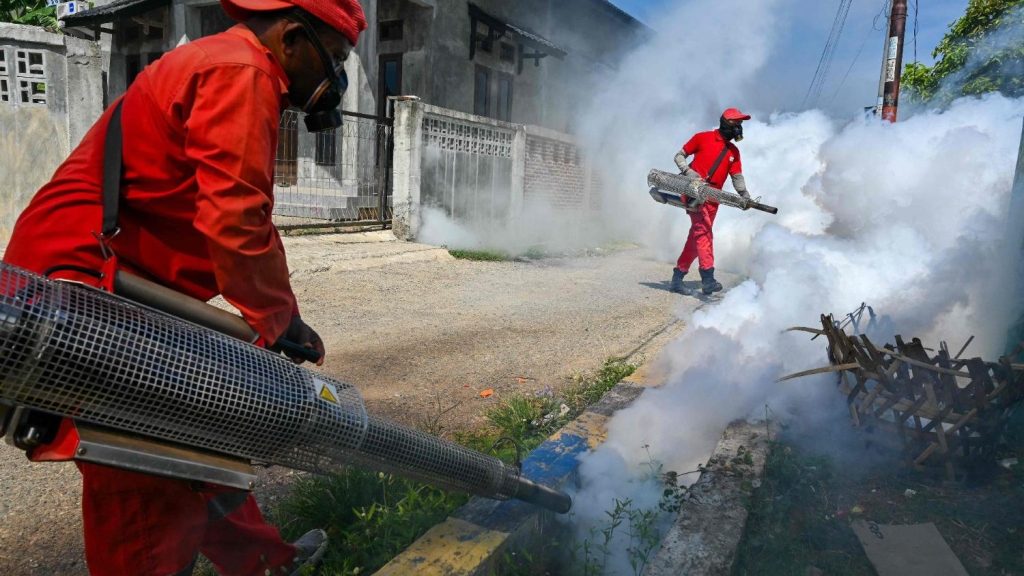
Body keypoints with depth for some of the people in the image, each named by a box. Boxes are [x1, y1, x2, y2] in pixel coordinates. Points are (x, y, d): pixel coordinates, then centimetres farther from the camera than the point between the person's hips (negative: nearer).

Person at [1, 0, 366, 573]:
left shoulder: (218, 65, 20)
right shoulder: (241, 72, -13)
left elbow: (236, 217, 17)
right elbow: (235, 220, -22)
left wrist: (280, 318, 13)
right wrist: (283, 321, -9)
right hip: (85, 284, -11)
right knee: (148, 492, -3)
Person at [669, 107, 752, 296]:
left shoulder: (733, 151, 18)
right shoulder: (702, 138, 4)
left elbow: (737, 176, 10)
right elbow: (679, 156, 7)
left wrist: (744, 194, -8)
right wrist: (687, 171, -11)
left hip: (713, 199, 7)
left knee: (697, 237, 7)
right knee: (703, 231, -20)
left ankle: (678, 277, 15)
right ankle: (708, 278, -28)